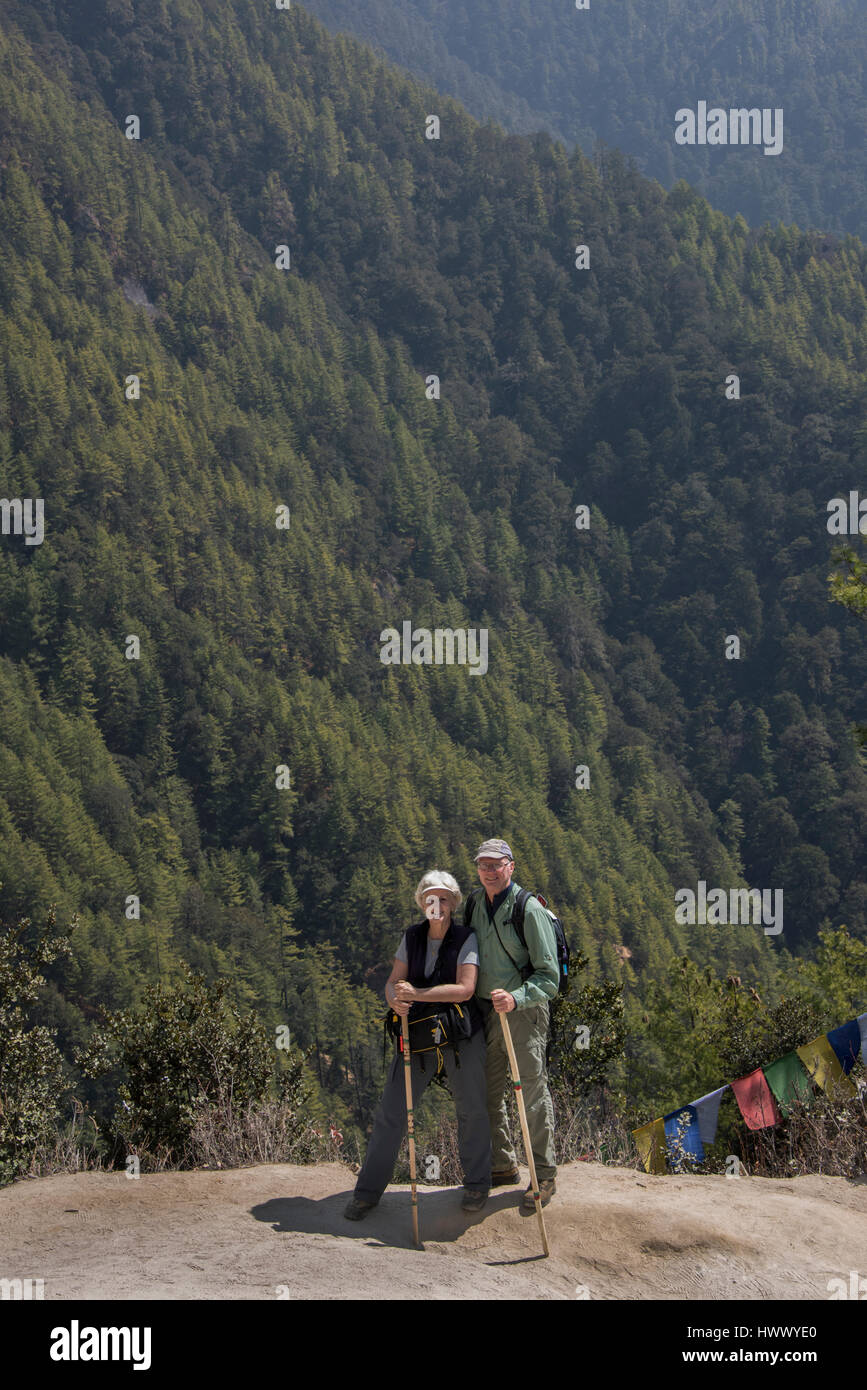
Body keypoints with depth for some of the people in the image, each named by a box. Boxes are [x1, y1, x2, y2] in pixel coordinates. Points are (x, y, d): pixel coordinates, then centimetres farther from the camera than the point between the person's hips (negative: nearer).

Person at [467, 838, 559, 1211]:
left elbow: (549, 975, -14)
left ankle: (544, 1176, 7)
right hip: (485, 1010, 6)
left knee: (532, 1093, -3)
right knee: (488, 1093, 12)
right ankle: (503, 1165, 27)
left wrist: (516, 998, -28)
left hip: (523, 1011, -6)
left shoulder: (529, 909, -12)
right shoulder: (472, 904, 7)